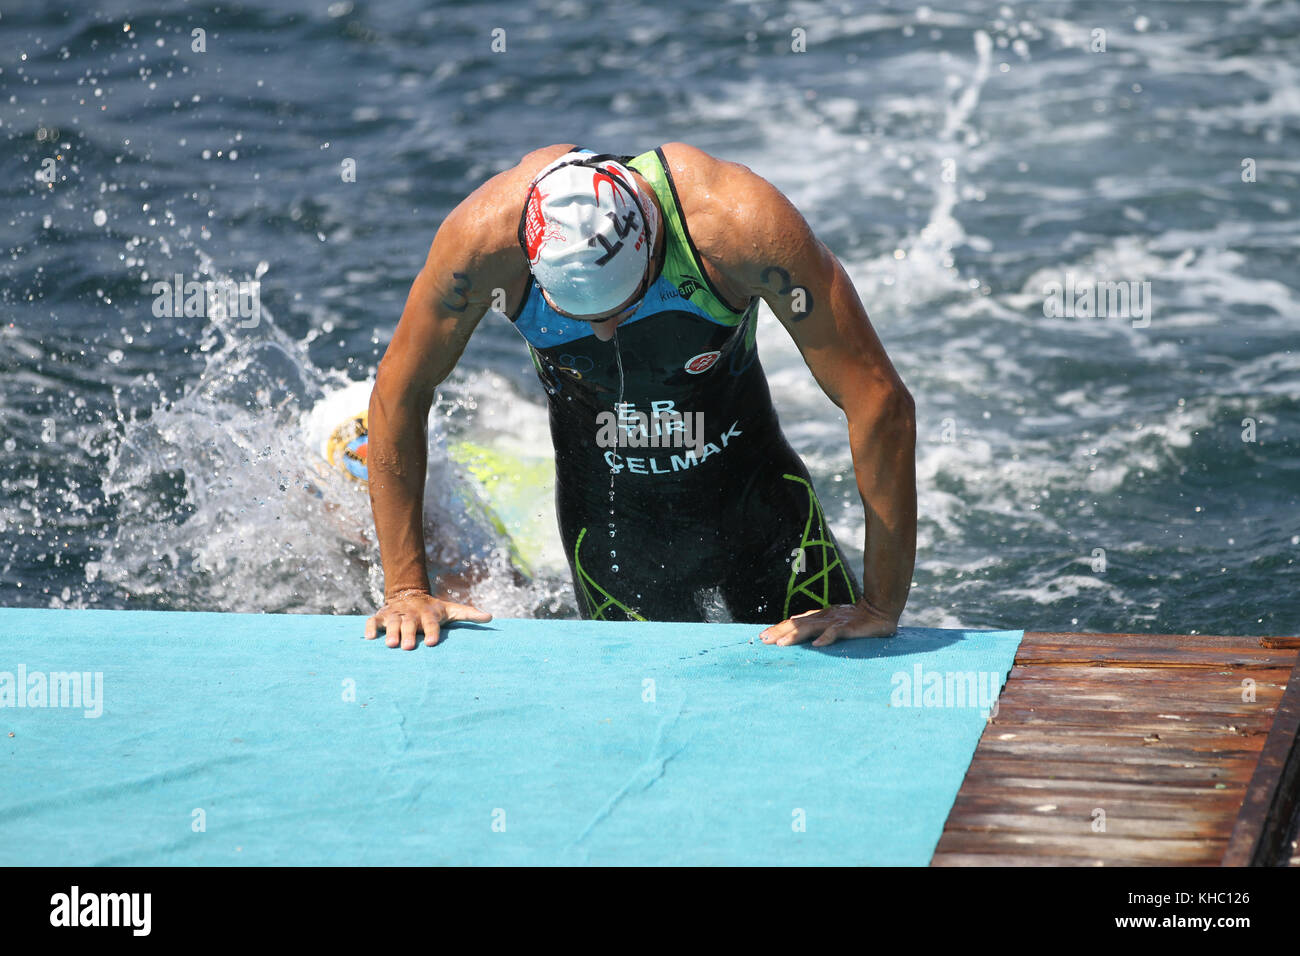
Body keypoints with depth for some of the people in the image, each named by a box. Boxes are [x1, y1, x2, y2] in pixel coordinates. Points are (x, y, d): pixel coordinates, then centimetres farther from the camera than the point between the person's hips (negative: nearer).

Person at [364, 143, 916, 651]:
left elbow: (880, 402, -29)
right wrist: (406, 588, -15)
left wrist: (881, 605, -29)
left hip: (753, 496, 0)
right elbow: (397, 395, -16)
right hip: (605, 515, 1)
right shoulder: (487, 233, -31)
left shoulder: (739, 222, -35)